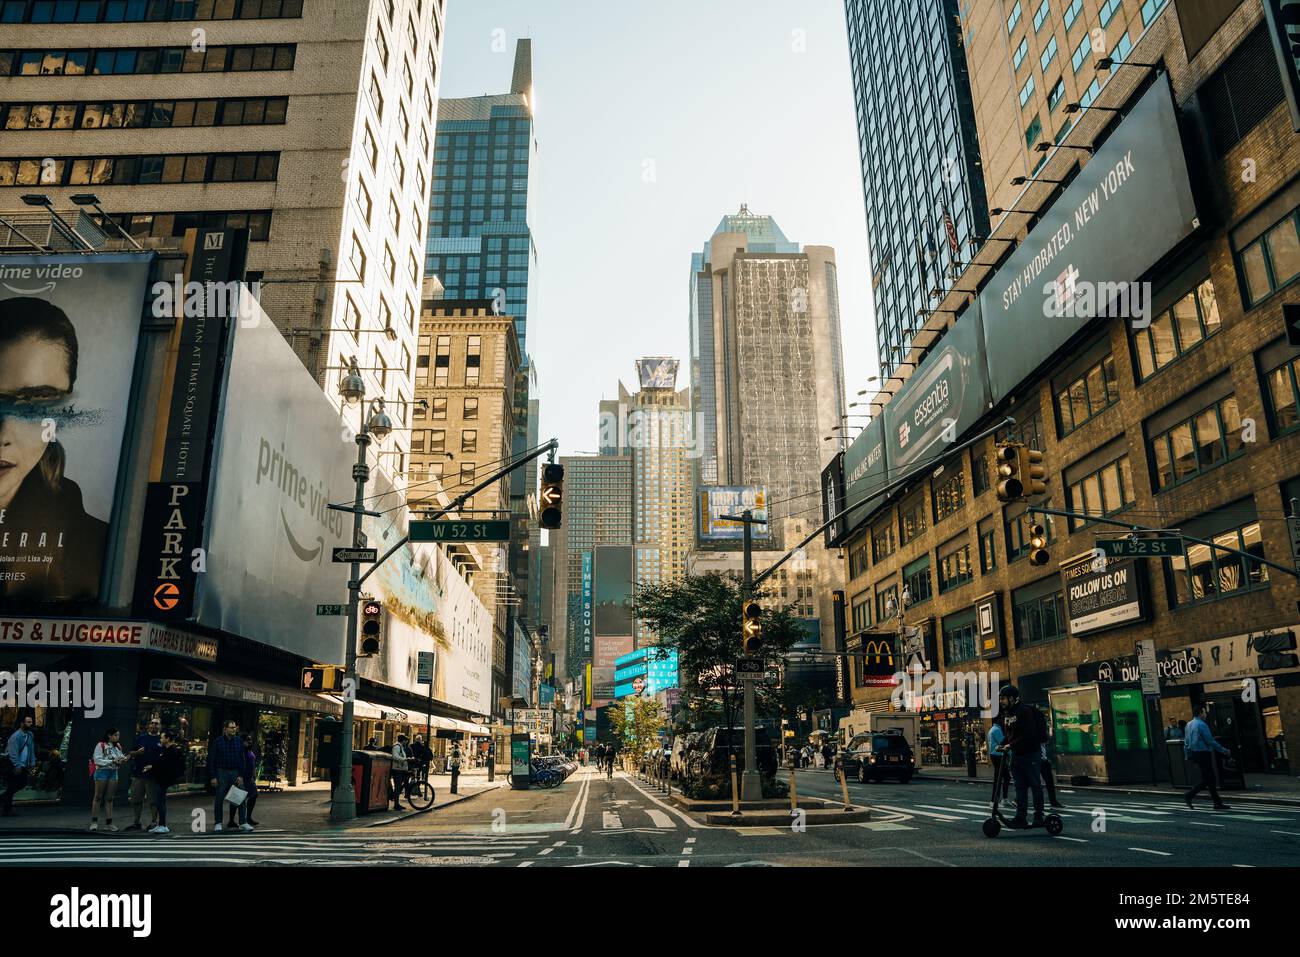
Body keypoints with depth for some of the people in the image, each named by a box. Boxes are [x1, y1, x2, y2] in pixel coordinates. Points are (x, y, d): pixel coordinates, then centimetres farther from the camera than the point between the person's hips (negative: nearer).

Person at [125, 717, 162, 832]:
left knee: (153, 800, 1)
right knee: (136, 799, 11)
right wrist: (137, 752, -9)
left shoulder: (162, 740, 1)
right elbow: (131, 753, 12)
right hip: (138, 773, 4)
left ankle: (154, 821, 11)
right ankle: (136, 822, 24)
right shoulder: (141, 737, 9)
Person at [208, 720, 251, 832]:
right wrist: (213, 777, -8)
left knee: (242, 798, -2)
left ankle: (243, 823, 4)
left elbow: (242, 759, 5)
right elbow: (211, 760, -3)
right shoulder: (218, 742, -4)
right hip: (222, 773, -2)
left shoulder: (239, 741, 4)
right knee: (219, 799, 4)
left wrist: (241, 775, -2)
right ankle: (218, 823, 18)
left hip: (236, 773, 2)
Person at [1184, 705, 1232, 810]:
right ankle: (1189, 795, -11)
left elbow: (1186, 742, 15)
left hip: (1195, 754, 9)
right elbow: (1210, 741, -16)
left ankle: (1217, 803, 13)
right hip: (1203, 753, -9)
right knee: (1207, 780, -4)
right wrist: (1224, 751, -7)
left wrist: (1188, 756, 20)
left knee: (1210, 778, 12)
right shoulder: (1202, 725, -15)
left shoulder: (1189, 724, 13)